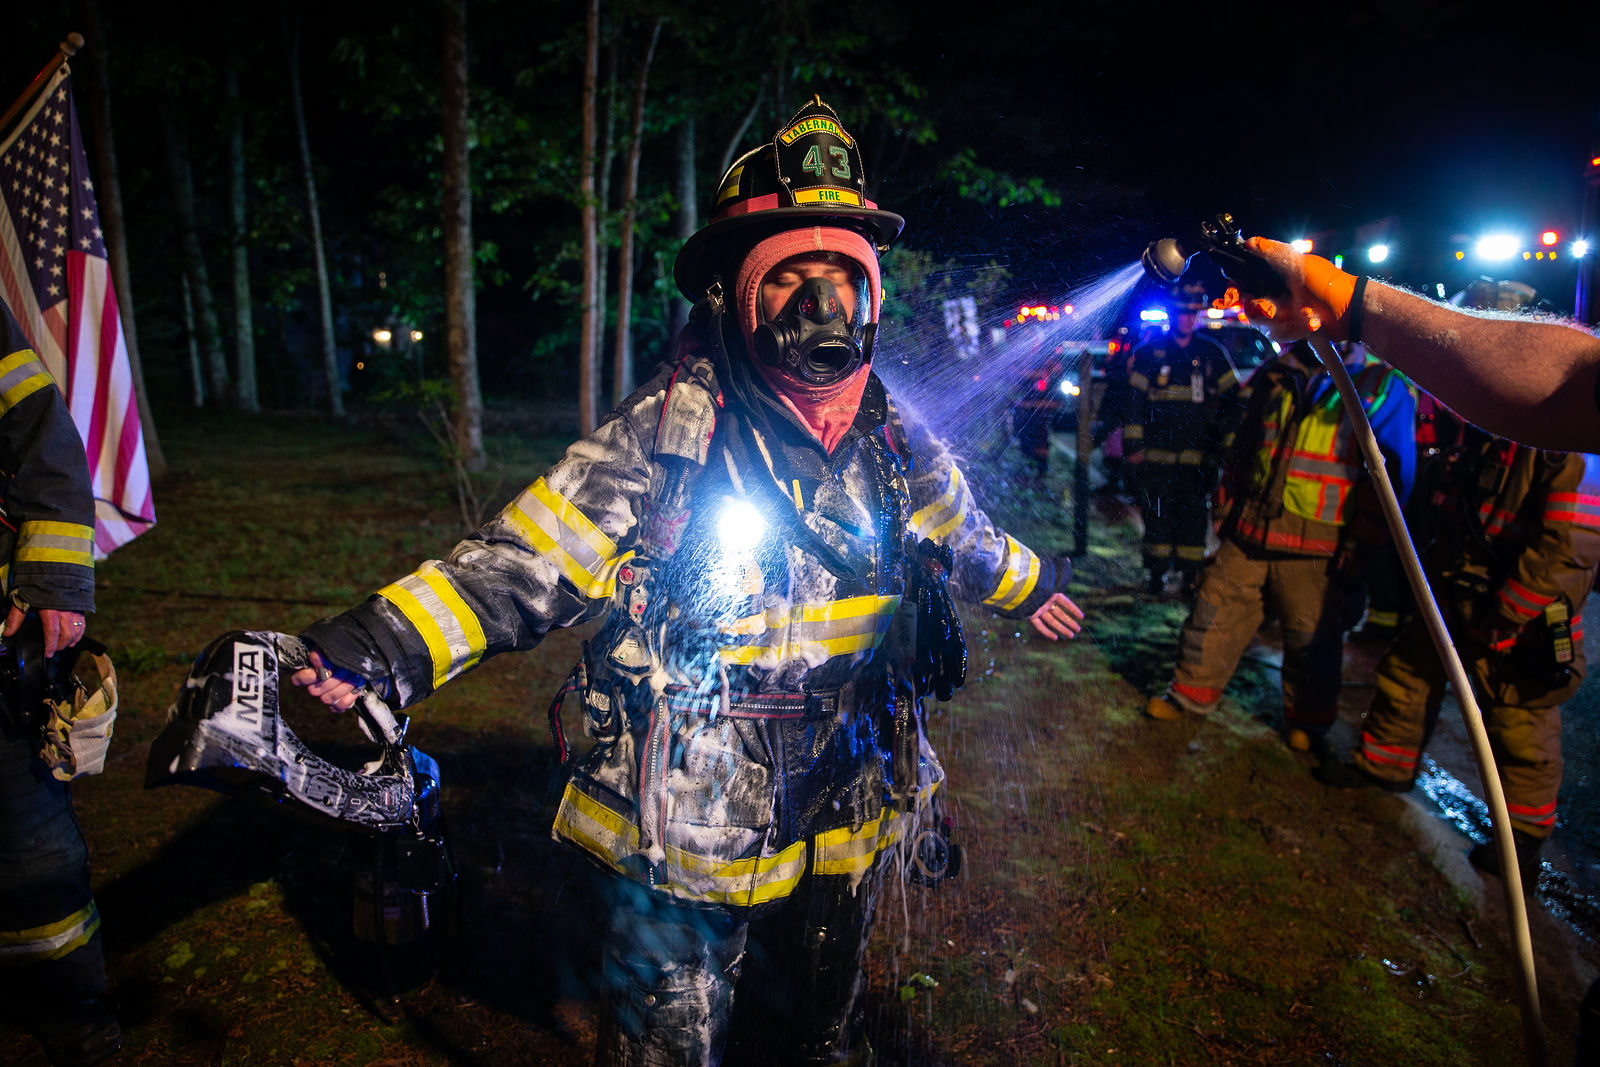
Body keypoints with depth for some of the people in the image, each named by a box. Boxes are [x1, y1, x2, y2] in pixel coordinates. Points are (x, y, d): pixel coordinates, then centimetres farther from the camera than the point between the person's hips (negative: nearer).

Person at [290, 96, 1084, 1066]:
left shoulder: (897, 443, -1)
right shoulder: (664, 436, -15)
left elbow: (964, 538, 19)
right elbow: (525, 563, -19)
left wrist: (1029, 584, 35)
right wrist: (385, 644, -31)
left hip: (844, 839, 5)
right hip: (687, 843, -4)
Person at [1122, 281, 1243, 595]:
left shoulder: (1212, 354, 10)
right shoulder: (1149, 352, 4)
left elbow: (1230, 401, 14)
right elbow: (1134, 400, 2)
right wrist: (1134, 443, -3)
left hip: (1198, 456, 1)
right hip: (1157, 454, -1)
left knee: (1194, 516, 4)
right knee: (1157, 514, 3)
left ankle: (1191, 576, 12)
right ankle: (1157, 574, 14)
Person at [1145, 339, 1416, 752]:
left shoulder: (1385, 388, -2)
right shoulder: (1275, 374, 10)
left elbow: (1391, 477, -4)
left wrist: (1357, 546, -10)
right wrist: (1226, 508, 15)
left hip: (1315, 549, -3)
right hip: (1248, 532, 4)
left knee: (1311, 639, 6)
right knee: (1215, 614, 8)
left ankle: (1307, 720, 27)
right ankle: (1191, 693, 25)